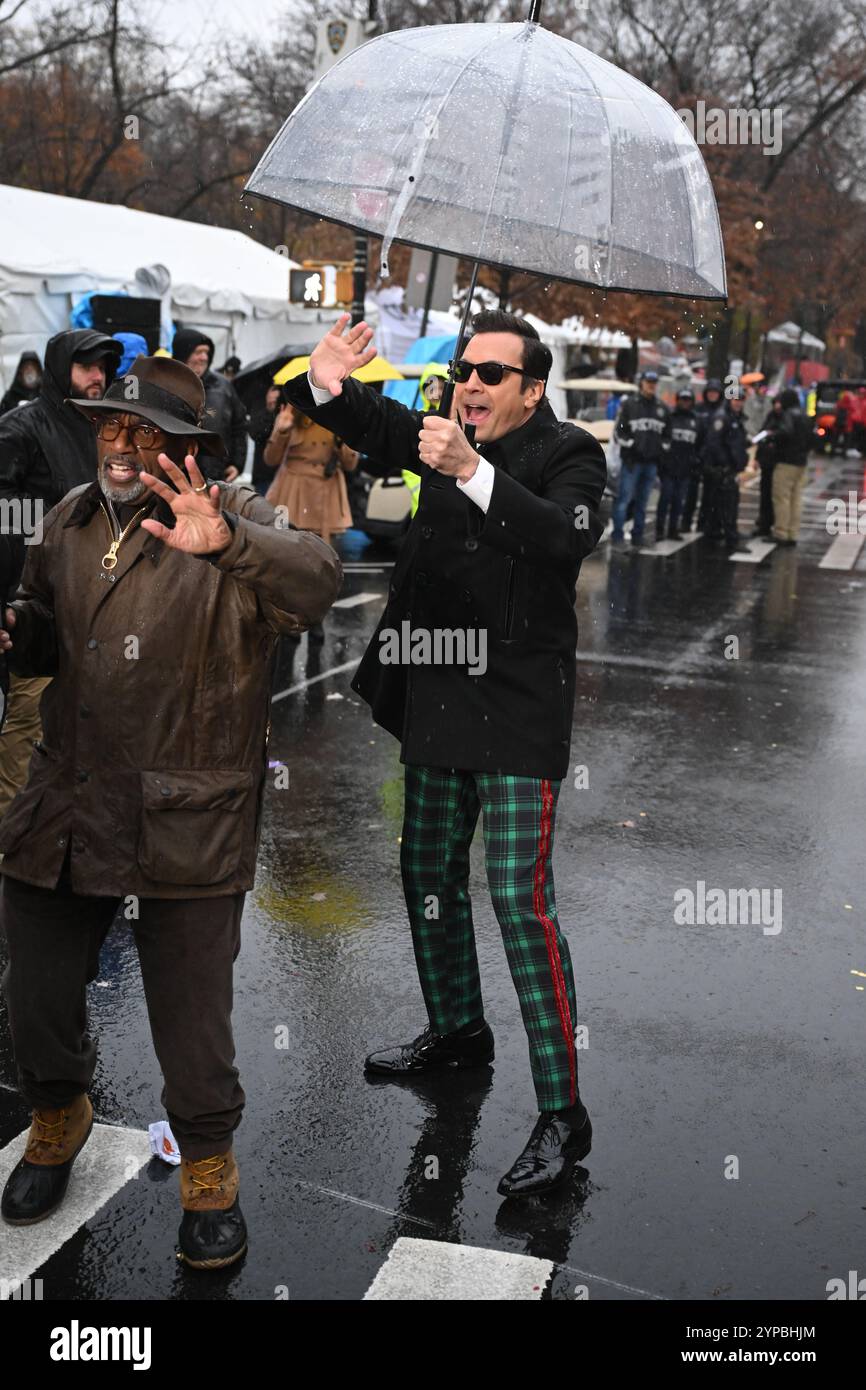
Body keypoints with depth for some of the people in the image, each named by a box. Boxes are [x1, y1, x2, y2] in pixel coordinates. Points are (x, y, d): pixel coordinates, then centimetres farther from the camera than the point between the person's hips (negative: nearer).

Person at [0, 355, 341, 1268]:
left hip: (187, 823, -5)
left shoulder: (233, 520, -8)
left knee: (191, 1013, 4)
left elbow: (318, 582, -28)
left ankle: (208, 1170, 30)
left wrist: (226, 542, -46)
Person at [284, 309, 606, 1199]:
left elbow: (566, 536, -29)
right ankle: (458, 1029, 40)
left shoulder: (567, 454, -10)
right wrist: (327, 384, -11)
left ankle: (561, 1111, -2)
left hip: (519, 708, -7)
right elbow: (372, 425, 12)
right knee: (429, 870, 18)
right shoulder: (446, 437, 8)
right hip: (439, 695, 8)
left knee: (520, 898, -12)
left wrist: (471, 472, -41)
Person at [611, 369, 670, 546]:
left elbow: (667, 434, 22)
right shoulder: (629, 404, 1)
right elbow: (619, 431, -2)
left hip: (652, 463, 5)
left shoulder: (662, 409, 15)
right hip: (632, 461, -5)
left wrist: (662, 449, 6)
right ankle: (617, 535, -8)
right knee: (624, 498, -9)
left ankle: (637, 535, 14)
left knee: (642, 501, 9)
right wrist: (631, 446, -12)